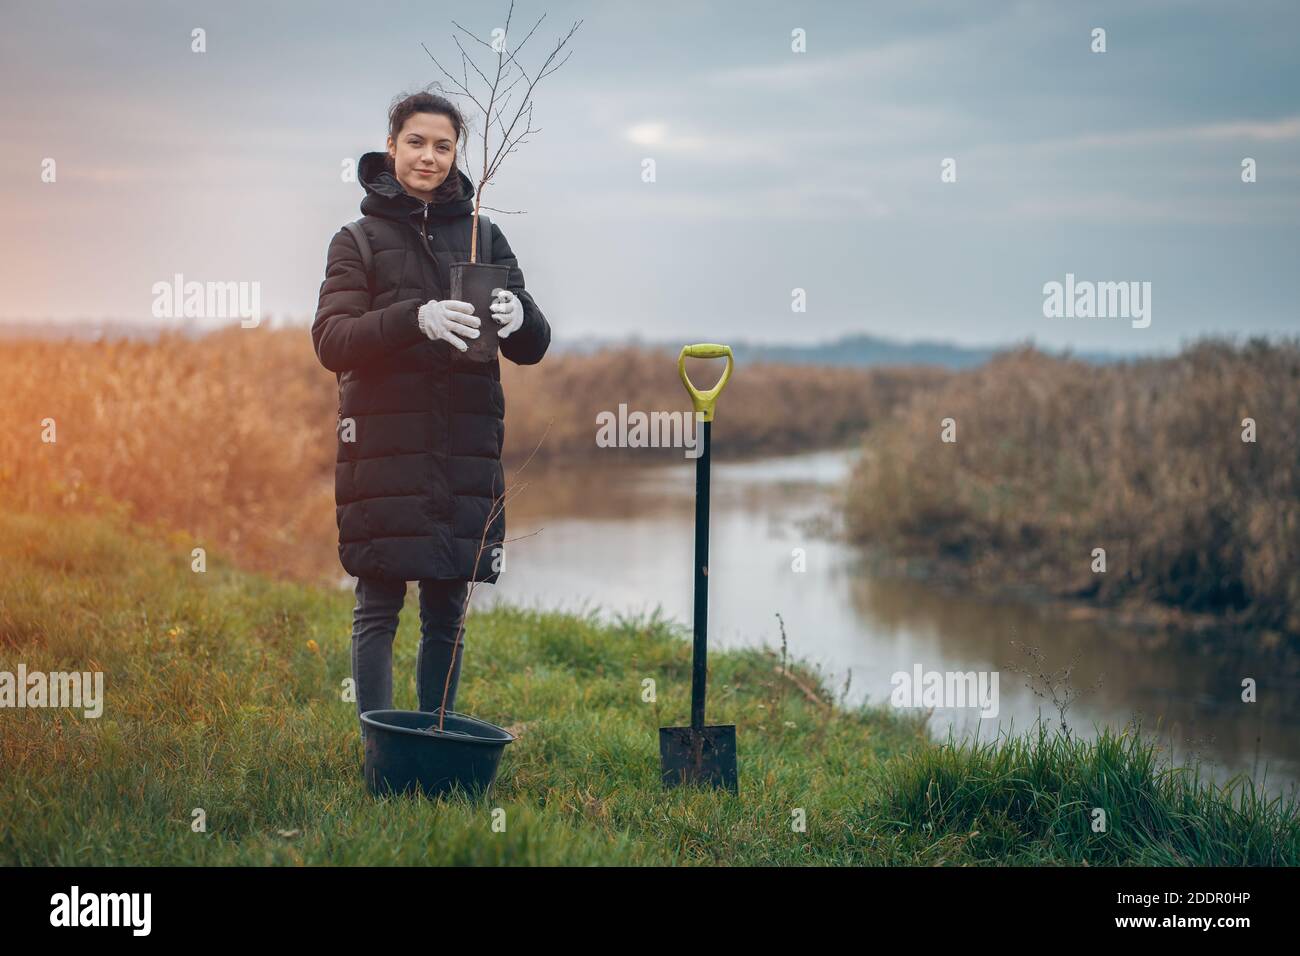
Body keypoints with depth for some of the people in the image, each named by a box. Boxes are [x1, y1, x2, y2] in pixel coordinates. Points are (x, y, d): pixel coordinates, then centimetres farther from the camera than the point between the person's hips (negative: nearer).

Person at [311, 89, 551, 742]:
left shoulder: (482, 237, 13)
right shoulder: (361, 240, 5)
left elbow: (532, 347, 9)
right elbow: (330, 339, -9)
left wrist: (518, 316, -16)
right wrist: (415, 318, -26)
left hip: (464, 453, 3)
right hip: (384, 449, -3)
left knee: (446, 613, 8)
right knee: (379, 608, -3)